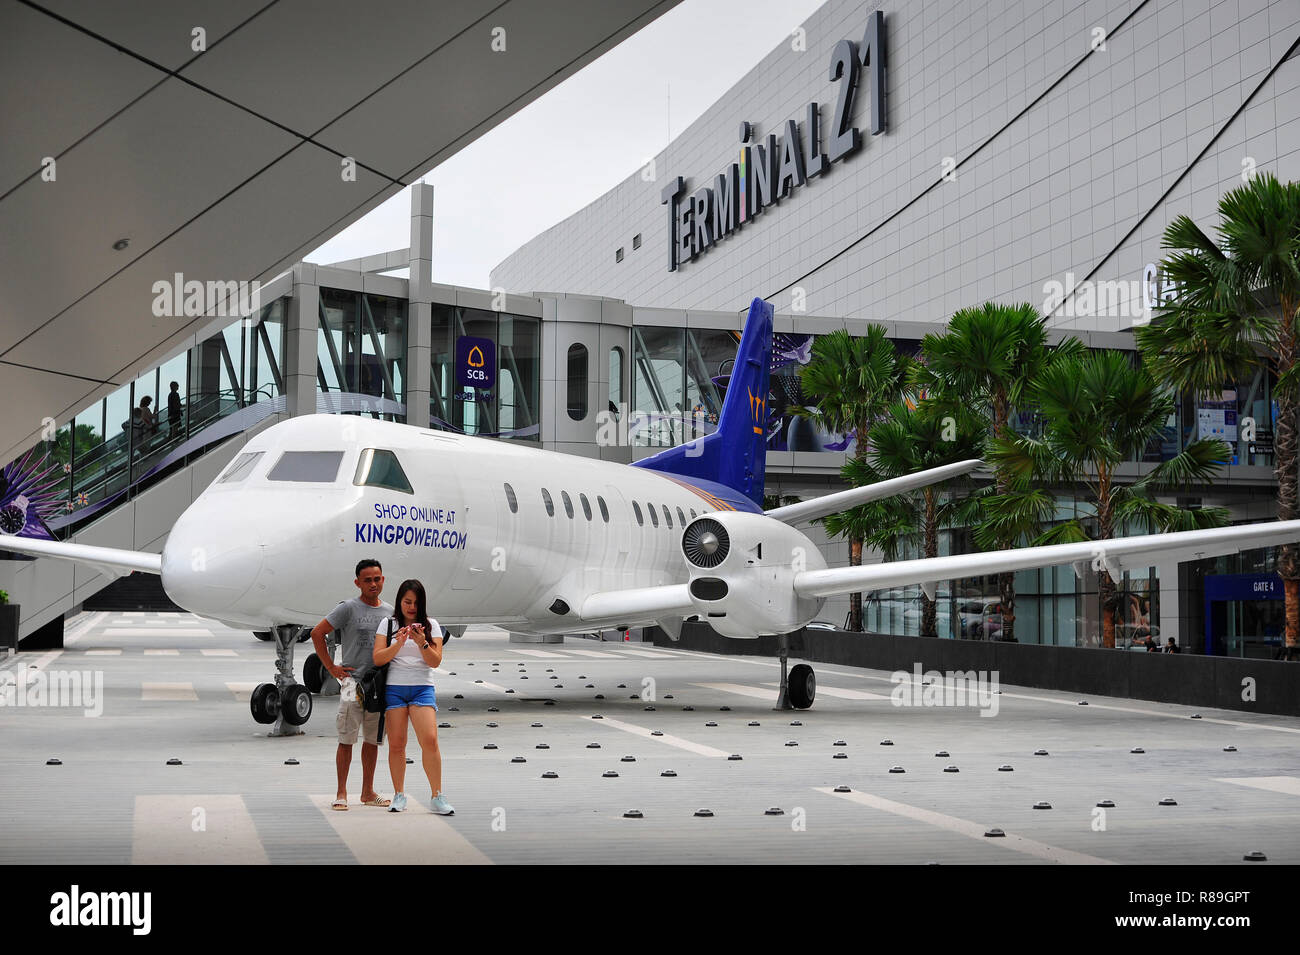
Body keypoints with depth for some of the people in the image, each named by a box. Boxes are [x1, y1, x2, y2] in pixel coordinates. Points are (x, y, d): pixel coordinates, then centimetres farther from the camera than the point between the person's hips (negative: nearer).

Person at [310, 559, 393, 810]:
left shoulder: (390, 612, 11)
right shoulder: (348, 608, -4)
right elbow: (317, 633, -3)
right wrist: (332, 668, -5)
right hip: (352, 679, -5)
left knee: (373, 739, 10)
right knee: (347, 739, -6)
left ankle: (368, 792, 18)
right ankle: (341, 792, -2)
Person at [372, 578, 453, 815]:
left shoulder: (431, 626, 9)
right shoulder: (388, 624, 7)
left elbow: (435, 661, 2)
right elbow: (377, 659, 0)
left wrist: (422, 643, -15)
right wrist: (398, 644, -15)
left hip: (422, 688, 0)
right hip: (394, 688, 0)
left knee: (430, 740, -14)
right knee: (396, 744, -2)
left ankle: (438, 796, -9)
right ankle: (399, 795, 9)